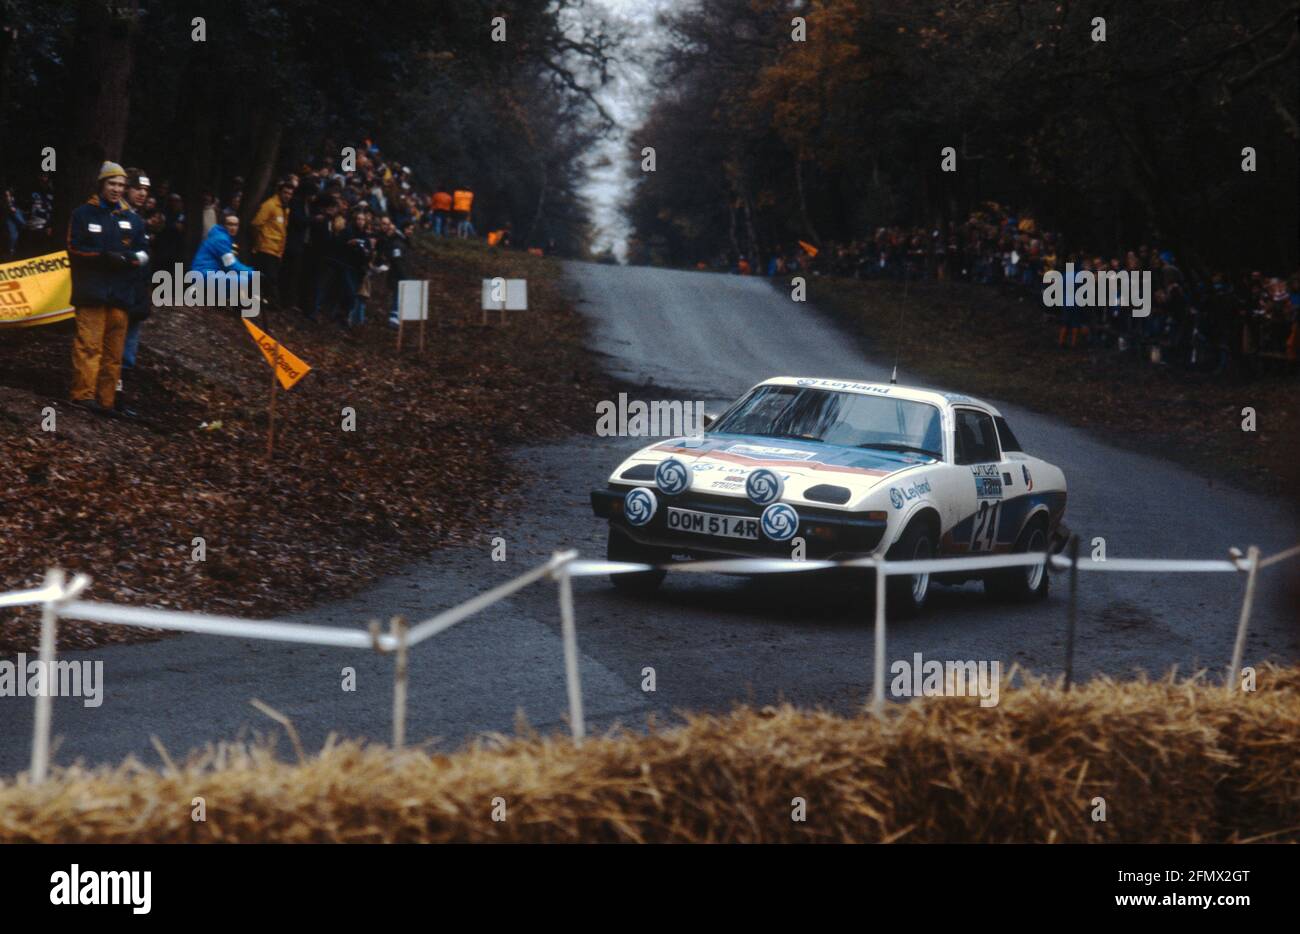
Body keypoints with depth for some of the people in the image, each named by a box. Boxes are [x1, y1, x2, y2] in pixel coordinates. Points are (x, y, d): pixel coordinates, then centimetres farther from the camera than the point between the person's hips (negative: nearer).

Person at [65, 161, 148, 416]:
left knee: (114, 351, 2)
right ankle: (84, 394, -14)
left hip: (120, 293, 4)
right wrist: (103, 256, -13)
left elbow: (142, 254, 14)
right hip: (91, 291, -3)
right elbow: (75, 249, 1)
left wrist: (129, 258, -9)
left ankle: (106, 400, 5)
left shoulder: (132, 219, 14)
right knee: (89, 345, -12)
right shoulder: (84, 214, 6)